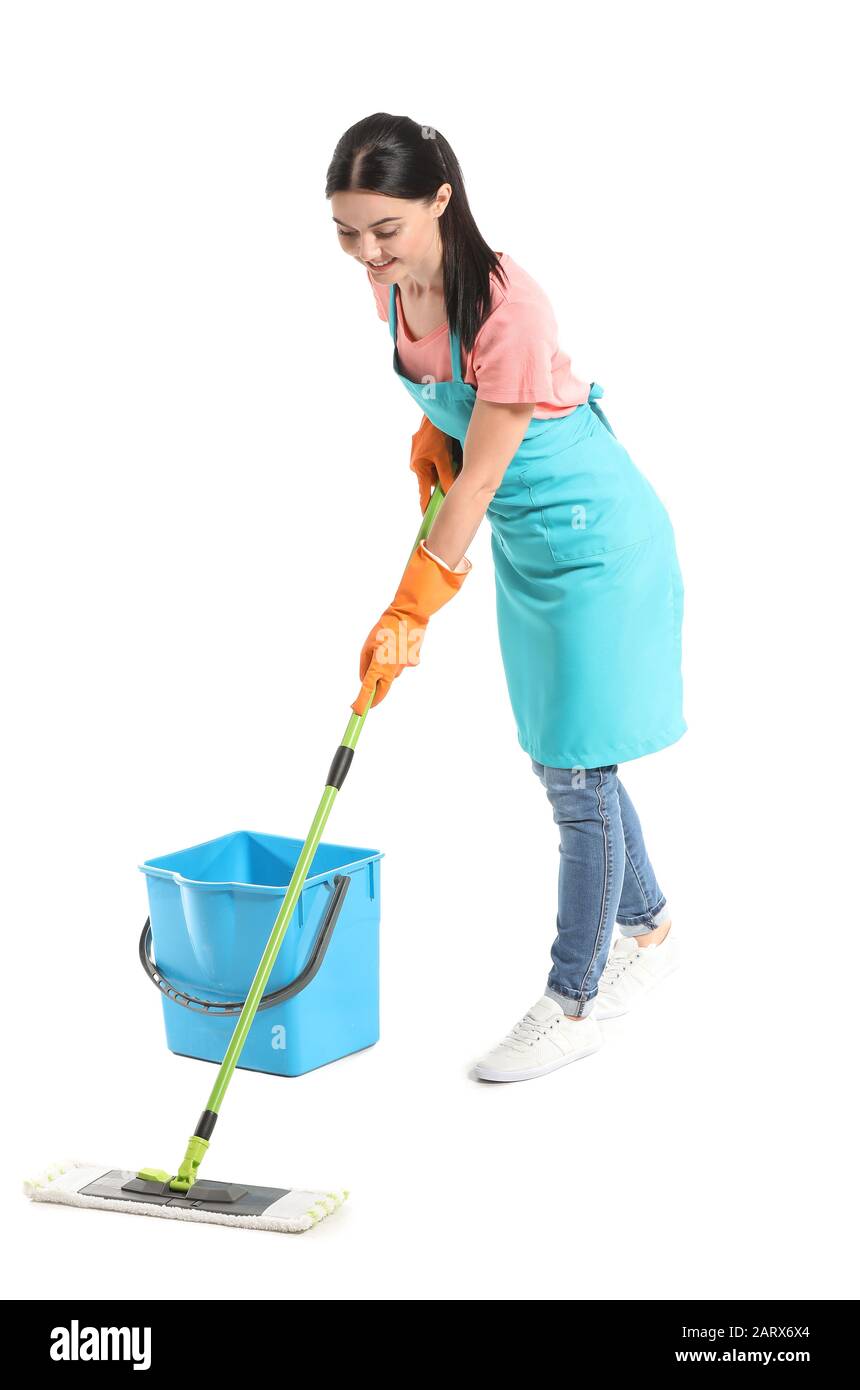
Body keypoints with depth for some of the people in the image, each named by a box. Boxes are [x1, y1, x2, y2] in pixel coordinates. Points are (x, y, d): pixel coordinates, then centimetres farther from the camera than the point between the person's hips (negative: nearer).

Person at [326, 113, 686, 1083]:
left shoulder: (505, 307, -29)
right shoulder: (393, 284, -5)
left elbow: (477, 480, -25)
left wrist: (410, 613, -22)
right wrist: (431, 433, -1)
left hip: (594, 541, -8)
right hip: (524, 543, 9)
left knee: (577, 773, -4)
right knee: (562, 757, 17)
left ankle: (573, 1002, 10)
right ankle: (647, 930, 38)